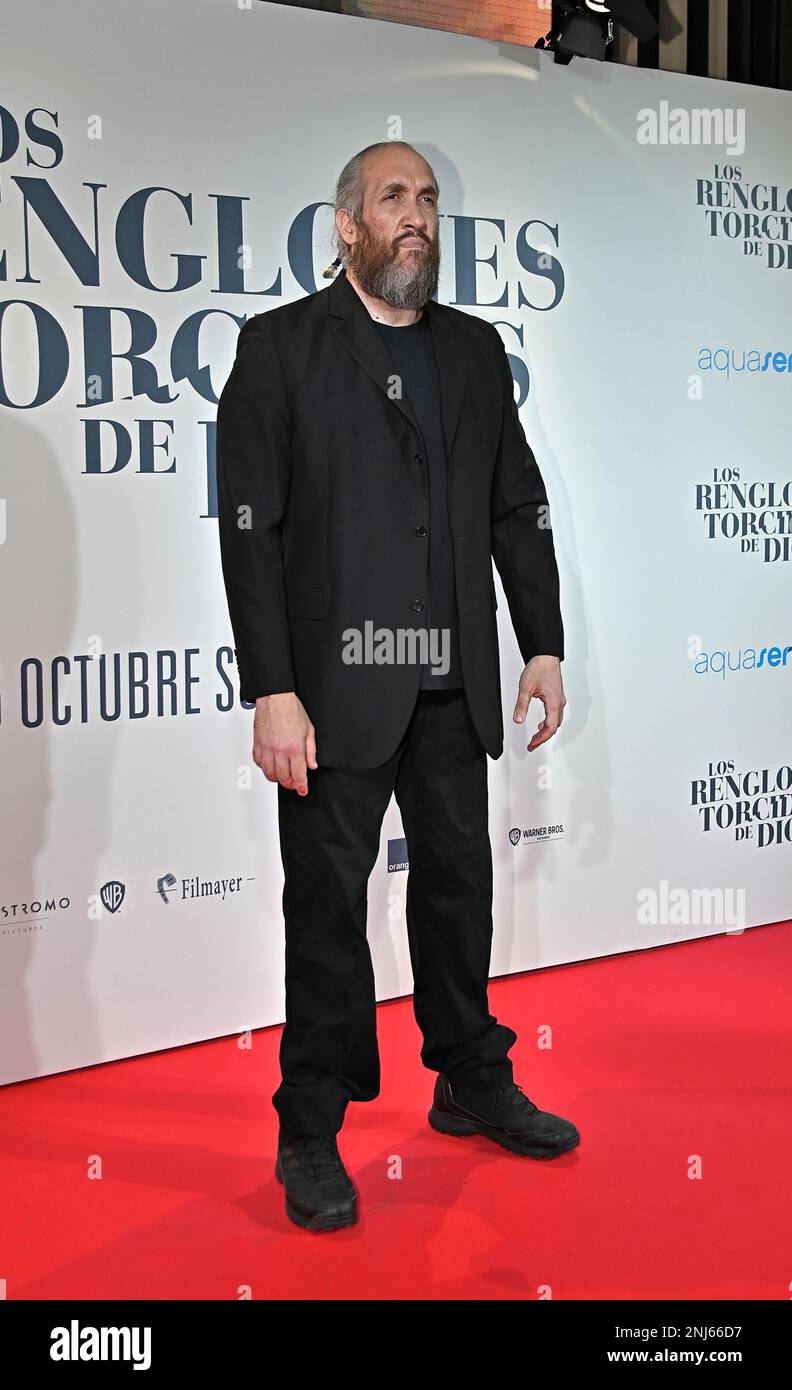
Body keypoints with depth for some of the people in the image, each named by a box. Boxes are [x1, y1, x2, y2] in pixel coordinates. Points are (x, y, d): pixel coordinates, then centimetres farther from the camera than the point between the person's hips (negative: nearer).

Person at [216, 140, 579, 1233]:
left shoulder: (475, 350, 12)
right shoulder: (280, 346, -2)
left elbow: (519, 509, 13)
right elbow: (251, 528, -9)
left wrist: (544, 646, 5)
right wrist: (272, 691, -16)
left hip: (452, 687, 5)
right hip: (337, 683, -4)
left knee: (459, 883, 15)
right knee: (328, 903, 3)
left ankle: (472, 1083, 33)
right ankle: (311, 1133, 17)